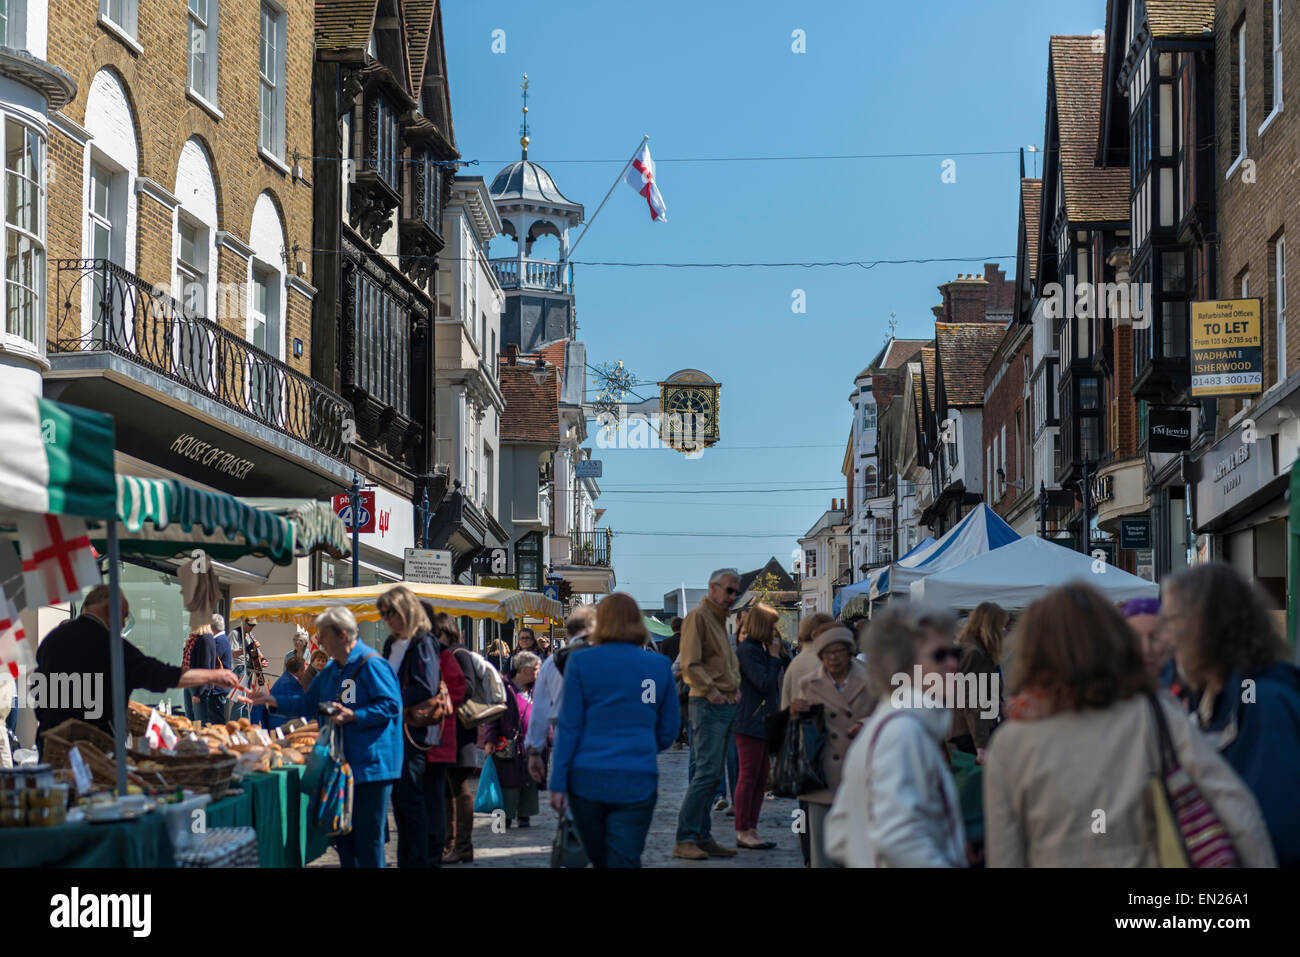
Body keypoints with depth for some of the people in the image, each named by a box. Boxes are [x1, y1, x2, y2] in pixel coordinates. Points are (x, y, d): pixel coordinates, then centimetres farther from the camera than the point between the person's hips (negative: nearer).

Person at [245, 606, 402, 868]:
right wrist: (273, 701, 13)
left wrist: (353, 716, -23)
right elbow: (308, 703, 23)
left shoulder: (371, 664, -12)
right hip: (342, 764, 9)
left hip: (371, 765, -9)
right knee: (343, 834, 13)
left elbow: (391, 705, -18)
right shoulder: (332, 670, 16)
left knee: (368, 836, -5)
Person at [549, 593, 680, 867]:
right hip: (637, 781, 0)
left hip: (588, 779, 0)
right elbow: (669, 729, 11)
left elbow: (569, 727, -2)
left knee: (600, 860, 15)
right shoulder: (660, 666, 5)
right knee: (625, 862, -4)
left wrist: (558, 783, -1)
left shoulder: (581, 663, 0)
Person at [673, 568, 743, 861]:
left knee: (713, 775, 9)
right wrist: (712, 693, -17)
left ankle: (703, 838, 12)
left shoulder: (720, 619, 21)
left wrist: (735, 688, 15)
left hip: (726, 706, 9)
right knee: (707, 772, -14)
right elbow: (690, 664, -17)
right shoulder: (698, 616, -8)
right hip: (708, 706, -9)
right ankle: (685, 839, -13)